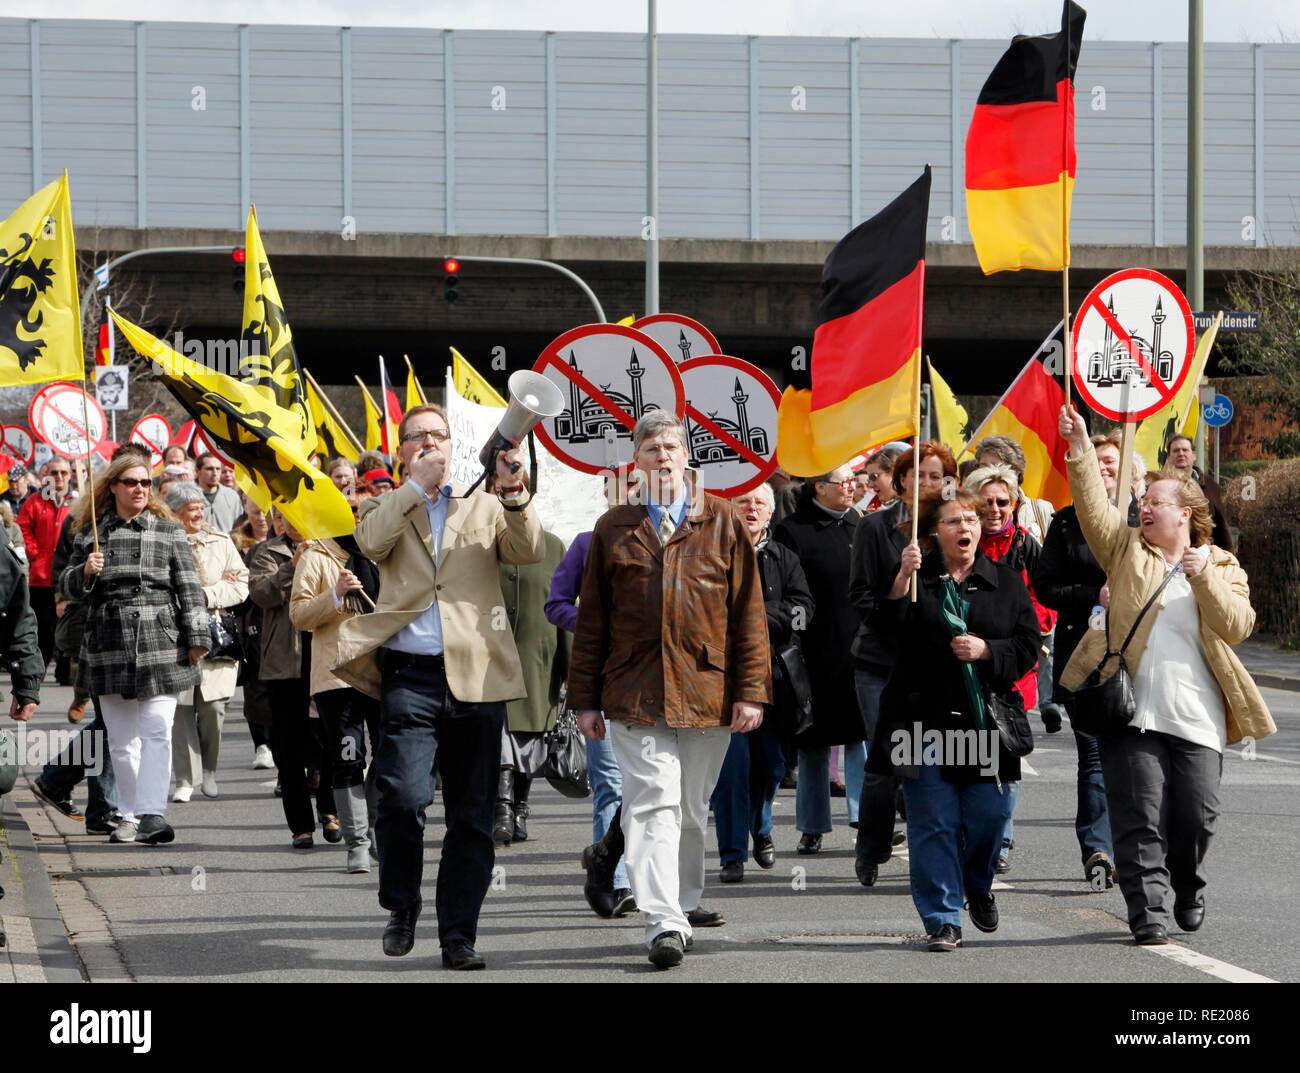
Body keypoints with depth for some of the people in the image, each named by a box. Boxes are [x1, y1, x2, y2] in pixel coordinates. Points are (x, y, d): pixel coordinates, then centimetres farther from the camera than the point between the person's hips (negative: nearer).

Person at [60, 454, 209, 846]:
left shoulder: (169, 532, 7)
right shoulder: (90, 533, 11)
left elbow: (189, 588, 6)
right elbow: (68, 586, 13)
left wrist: (196, 637, 0)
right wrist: (86, 572, -8)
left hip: (160, 645, -2)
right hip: (109, 648, 2)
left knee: (156, 731, -12)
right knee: (121, 739, 6)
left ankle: (152, 813, -16)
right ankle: (130, 815, 14)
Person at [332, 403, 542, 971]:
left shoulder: (484, 506, 16)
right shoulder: (387, 507, 15)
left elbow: (528, 551, -3)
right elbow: (370, 542, -8)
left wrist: (513, 495, -20)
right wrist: (415, 484, -8)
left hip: (476, 677, 2)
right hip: (410, 674, -2)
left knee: (472, 816, 4)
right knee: (402, 796, -17)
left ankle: (458, 935, 13)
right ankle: (401, 905, 7)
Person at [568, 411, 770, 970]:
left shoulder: (722, 523, 6)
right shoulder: (614, 529, 8)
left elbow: (747, 611, 4)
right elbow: (592, 619, 9)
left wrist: (751, 689, -3)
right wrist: (586, 698, 5)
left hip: (707, 689, 1)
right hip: (634, 692, -1)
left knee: (693, 808, 13)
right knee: (653, 803, -12)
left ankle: (685, 900, 31)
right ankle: (664, 922, -17)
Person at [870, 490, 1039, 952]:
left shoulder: (1005, 581, 11)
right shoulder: (917, 576, 6)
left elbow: (1028, 646, 6)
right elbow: (888, 624, -11)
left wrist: (986, 650, -11)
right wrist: (903, 578, -25)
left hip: (986, 719, 2)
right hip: (926, 719, -1)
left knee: (989, 814, 1)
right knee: (933, 822, -3)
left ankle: (978, 887, 30)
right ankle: (943, 919, 3)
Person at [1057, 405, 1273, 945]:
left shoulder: (1222, 566, 10)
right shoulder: (1127, 549, 11)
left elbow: (1238, 626, -4)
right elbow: (1093, 506, -4)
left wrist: (1203, 578, -14)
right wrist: (1080, 448, -15)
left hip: (1196, 718, 0)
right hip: (1131, 712, 0)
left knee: (1197, 816, 2)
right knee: (1139, 818, -5)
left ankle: (1188, 890, 29)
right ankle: (1148, 912, -2)